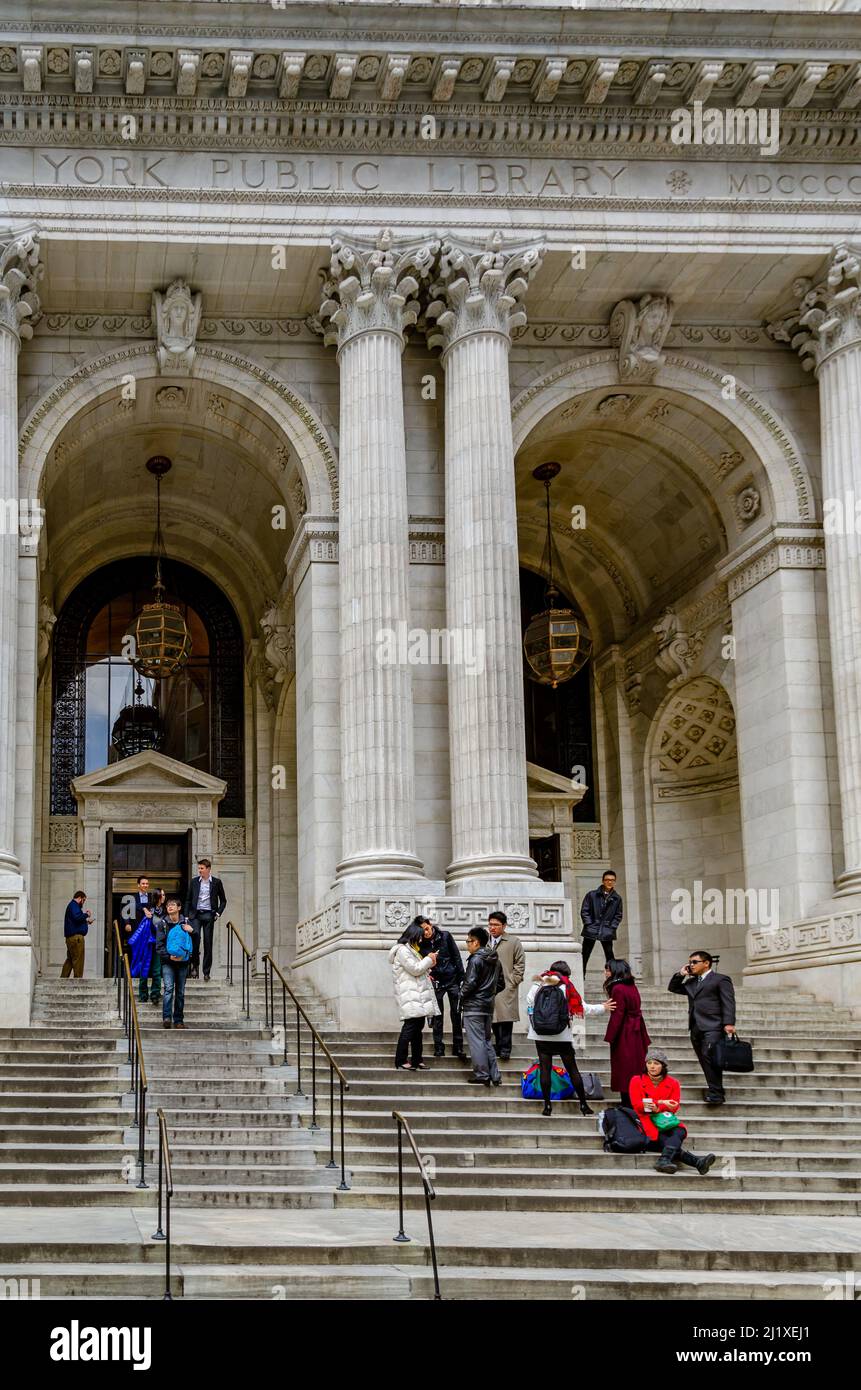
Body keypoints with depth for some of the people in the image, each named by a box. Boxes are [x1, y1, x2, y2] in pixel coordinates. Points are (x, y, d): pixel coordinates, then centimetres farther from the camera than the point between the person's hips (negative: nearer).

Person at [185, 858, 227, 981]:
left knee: (208, 943, 0)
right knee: (195, 936, -22)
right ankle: (195, 964, -5)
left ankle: (206, 971, 5)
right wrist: (186, 915, 6)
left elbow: (223, 900, 12)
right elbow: (188, 900, 14)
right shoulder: (194, 882, 9)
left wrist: (218, 913, -1)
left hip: (208, 915, -1)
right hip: (195, 914, 1)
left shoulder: (216, 882, 5)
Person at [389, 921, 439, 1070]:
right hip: (409, 995, -10)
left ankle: (416, 1060, 12)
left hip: (418, 994, 10)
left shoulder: (410, 950, 23)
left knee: (418, 1027, 8)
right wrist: (429, 959, -2)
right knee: (410, 1026, -12)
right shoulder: (402, 950, -10)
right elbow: (415, 969, -14)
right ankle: (400, 1061, -8)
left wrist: (428, 967, 13)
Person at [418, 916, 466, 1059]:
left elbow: (456, 956, 0)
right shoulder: (421, 944, -3)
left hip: (452, 979, 0)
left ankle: (458, 1047, 7)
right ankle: (438, 1047, 9)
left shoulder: (445, 936, -3)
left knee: (456, 1014, 0)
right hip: (435, 982, 0)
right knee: (437, 1016, 2)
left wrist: (461, 977, -3)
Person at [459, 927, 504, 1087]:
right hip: (489, 1005, 8)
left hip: (473, 1007, -8)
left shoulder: (475, 960, -15)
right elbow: (501, 983, 15)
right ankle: (494, 1075, 13)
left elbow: (470, 983, -20)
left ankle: (481, 1075, -3)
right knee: (487, 1040, 15)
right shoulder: (495, 960, 10)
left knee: (476, 1041, -3)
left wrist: (461, 995, -4)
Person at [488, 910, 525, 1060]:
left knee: (505, 1017, -7)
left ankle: (505, 1048, -3)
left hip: (506, 988, -4)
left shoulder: (514, 942, 3)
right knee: (493, 1019, 4)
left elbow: (520, 963, 3)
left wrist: (514, 982, -5)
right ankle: (499, 1046, 13)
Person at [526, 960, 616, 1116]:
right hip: (563, 1037, 0)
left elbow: (529, 1006, 0)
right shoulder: (567, 989, -3)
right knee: (573, 1069, 8)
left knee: (545, 1069, 4)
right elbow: (583, 1007, -2)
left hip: (541, 1036, 1)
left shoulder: (537, 987, 0)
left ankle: (547, 1105, 1)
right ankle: (583, 1105, 11)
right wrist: (603, 1008, 11)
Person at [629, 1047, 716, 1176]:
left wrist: (658, 1108, -22)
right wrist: (661, 1102, -14)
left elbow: (674, 1107, 0)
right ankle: (697, 1163, -51)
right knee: (664, 1140, -32)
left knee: (680, 1131, -33)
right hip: (646, 1123, -2)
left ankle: (664, 1160, -58)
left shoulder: (673, 1083, 12)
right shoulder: (637, 1081, 7)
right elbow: (637, 1105, -5)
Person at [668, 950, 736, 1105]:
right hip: (696, 1028, 7)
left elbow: (728, 1002, -5)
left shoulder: (721, 980, 4)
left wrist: (729, 1023, -17)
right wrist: (680, 974, 15)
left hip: (712, 1027, -7)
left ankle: (716, 1093, -18)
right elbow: (672, 988, 30)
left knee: (709, 1056, -19)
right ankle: (716, 1092, 8)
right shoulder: (691, 982, 24)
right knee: (704, 1060, 3)